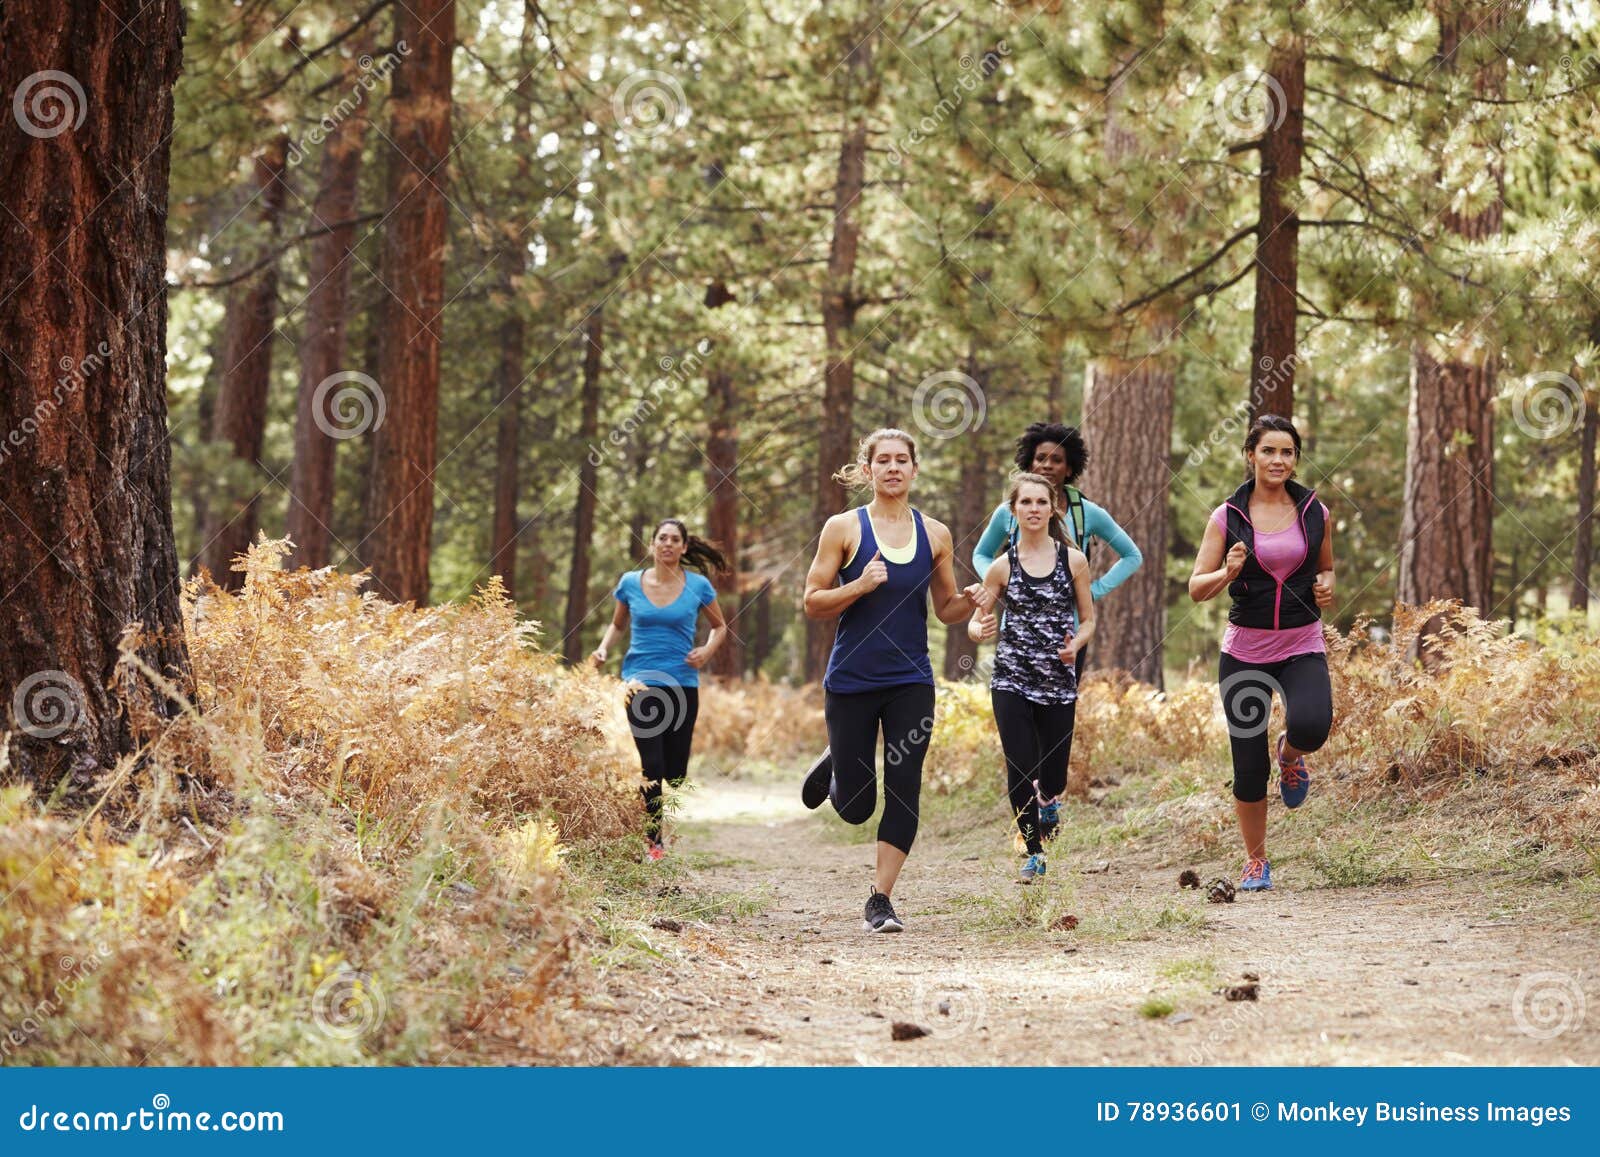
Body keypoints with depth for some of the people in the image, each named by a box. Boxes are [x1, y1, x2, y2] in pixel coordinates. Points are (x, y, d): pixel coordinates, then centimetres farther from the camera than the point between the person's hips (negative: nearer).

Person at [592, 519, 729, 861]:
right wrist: (604, 647, -1)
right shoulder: (631, 583, 2)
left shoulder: (698, 586, 1)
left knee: (675, 772, 4)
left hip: (682, 685, 1)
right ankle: (653, 841, 4)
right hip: (641, 683, -1)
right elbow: (618, 624, 18)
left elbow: (720, 626, 16)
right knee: (652, 765, -10)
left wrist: (707, 650, -4)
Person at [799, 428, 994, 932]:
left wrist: (970, 600, -8)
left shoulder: (935, 534, 6)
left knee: (904, 792, -7)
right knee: (856, 807, 4)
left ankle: (880, 900, 3)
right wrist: (859, 586, -20)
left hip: (911, 681, 2)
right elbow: (812, 604, -3)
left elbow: (945, 609, 14)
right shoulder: (843, 528, -3)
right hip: (851, 682, -2)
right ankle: (832, 773, 40)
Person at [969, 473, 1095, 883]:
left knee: (1052, 779, 4)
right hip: (1011, 680, 0)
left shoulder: (1073, 560, 2)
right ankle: (1033, 852, 9)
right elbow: (976, 622, 6)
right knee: (1020, 770, -6)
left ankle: (1048, 809, 37)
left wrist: (1075, 644, -12)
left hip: (1059, 682, 0)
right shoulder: (1002, 566, 2)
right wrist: (979, 630, -17)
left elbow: (1088, 619, 9)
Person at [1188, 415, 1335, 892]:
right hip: (1245, 650, 0)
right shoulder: (1227, 517, -2)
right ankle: (1255, 861, 21)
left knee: (1312, 725, -30)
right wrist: (1228, 573, -21)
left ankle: (1291, 755, 9)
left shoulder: (1315, 512, 3)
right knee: (1249, 766, 0)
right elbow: (1196, 588, -1)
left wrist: (1325, 585, -1)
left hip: (1303, 646, 0)